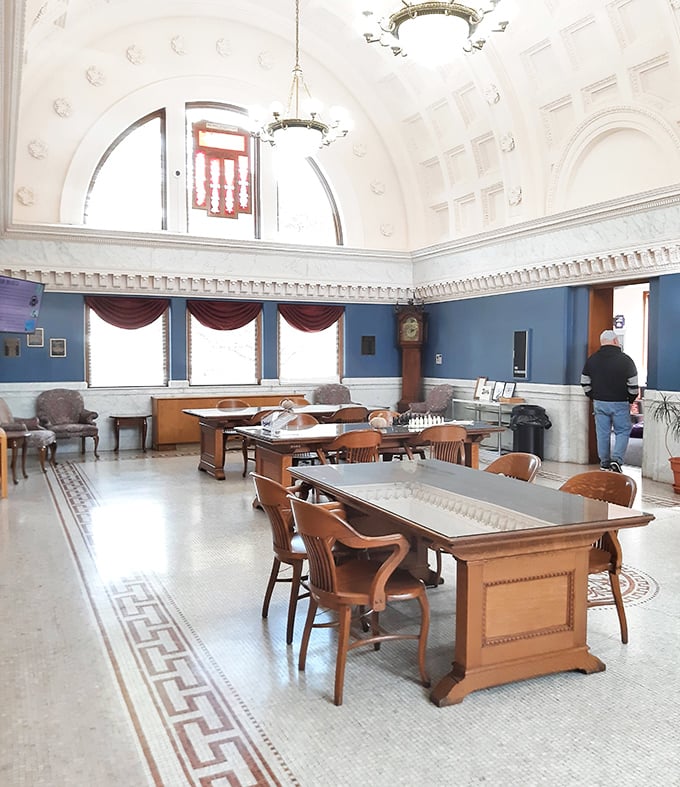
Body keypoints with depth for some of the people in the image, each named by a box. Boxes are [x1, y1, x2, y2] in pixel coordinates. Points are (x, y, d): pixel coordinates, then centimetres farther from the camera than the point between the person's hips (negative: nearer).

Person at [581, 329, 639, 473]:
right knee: (623, 432, 7)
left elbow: (585, 383, 7)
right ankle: (616, 459, -8)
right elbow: (633, 386, -7)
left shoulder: (592, 359, 3)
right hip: (620, 404, -3)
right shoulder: (626, 360, -9)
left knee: (602, 433, 9)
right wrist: (630, 400, 8)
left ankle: (604, 463, 15)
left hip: (599, 403, 3)